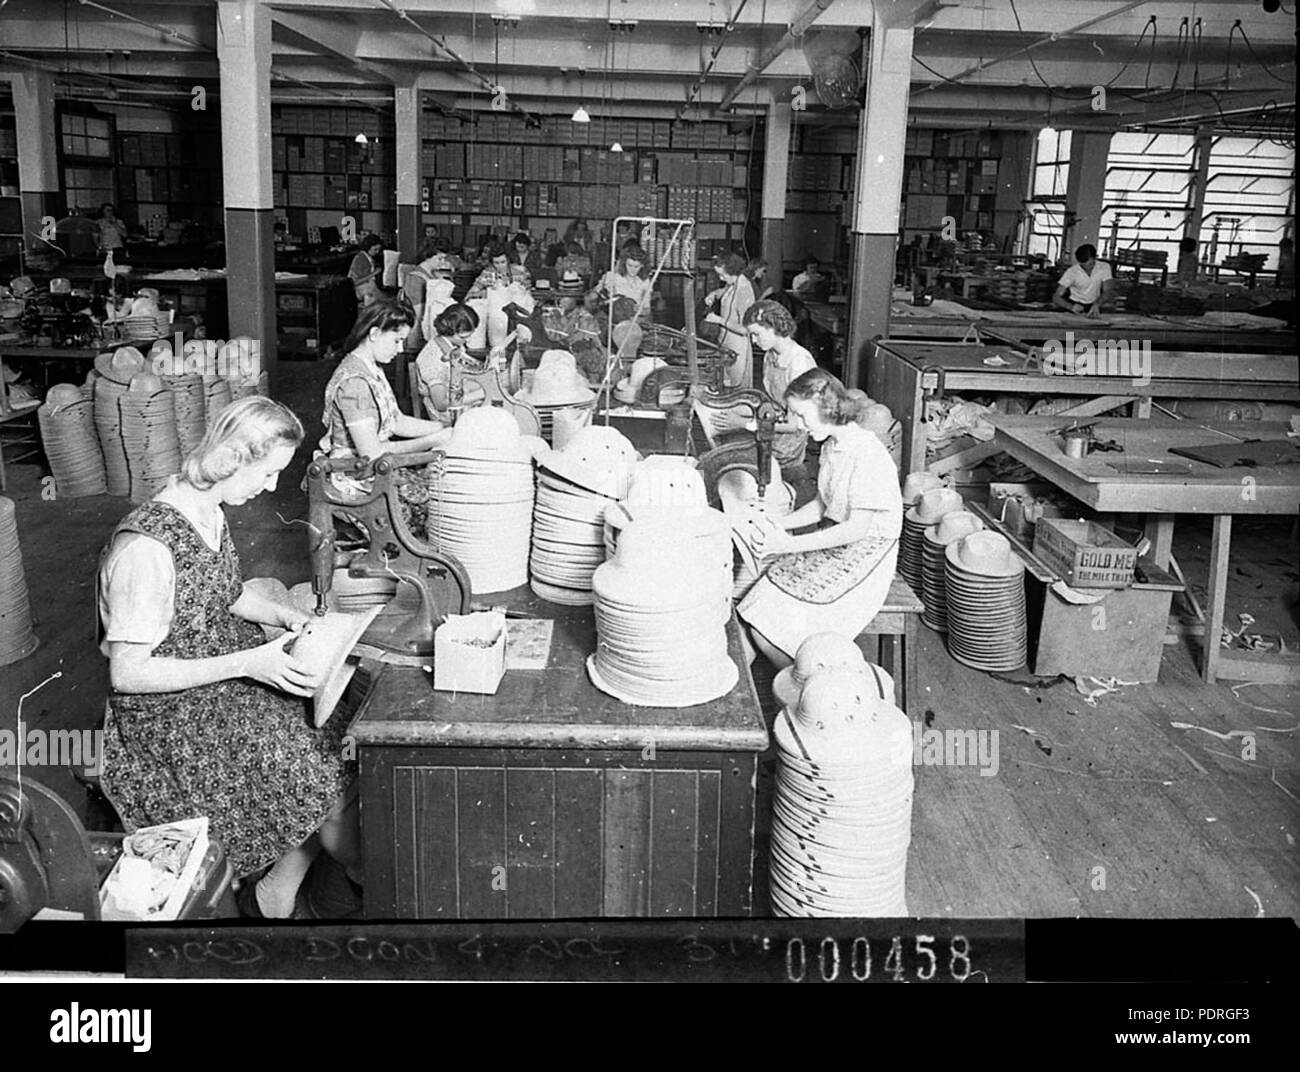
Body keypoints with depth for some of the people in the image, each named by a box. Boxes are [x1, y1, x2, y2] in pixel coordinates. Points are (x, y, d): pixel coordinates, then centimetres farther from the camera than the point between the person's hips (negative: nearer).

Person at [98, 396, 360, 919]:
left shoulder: (210, 512, 0)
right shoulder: (146, 547, -27)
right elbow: (128, 673, -23)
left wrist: (283, 614, 0)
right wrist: (248, 663, -25)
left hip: (228, 668, 9)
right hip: (172, 716, -8)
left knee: (345, 723, -7)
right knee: (331, 782, -15)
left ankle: (276, 892, 7)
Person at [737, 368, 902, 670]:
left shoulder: (867, 455, -21)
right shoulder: (831, 447, 8)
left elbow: (857, 529, -23)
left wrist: (790, 545, -21)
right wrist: (779, 524, 0)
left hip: (864, 555, -8)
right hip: (834, 543, 8)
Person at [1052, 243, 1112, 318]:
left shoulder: (1104, 267, -8)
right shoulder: (1071, 272, -14)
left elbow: (1107, 292, -12)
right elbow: (1056, 297, -17)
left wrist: (1096, 305, -34)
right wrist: (1071, 307, -37)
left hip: (1093, 305, 2)